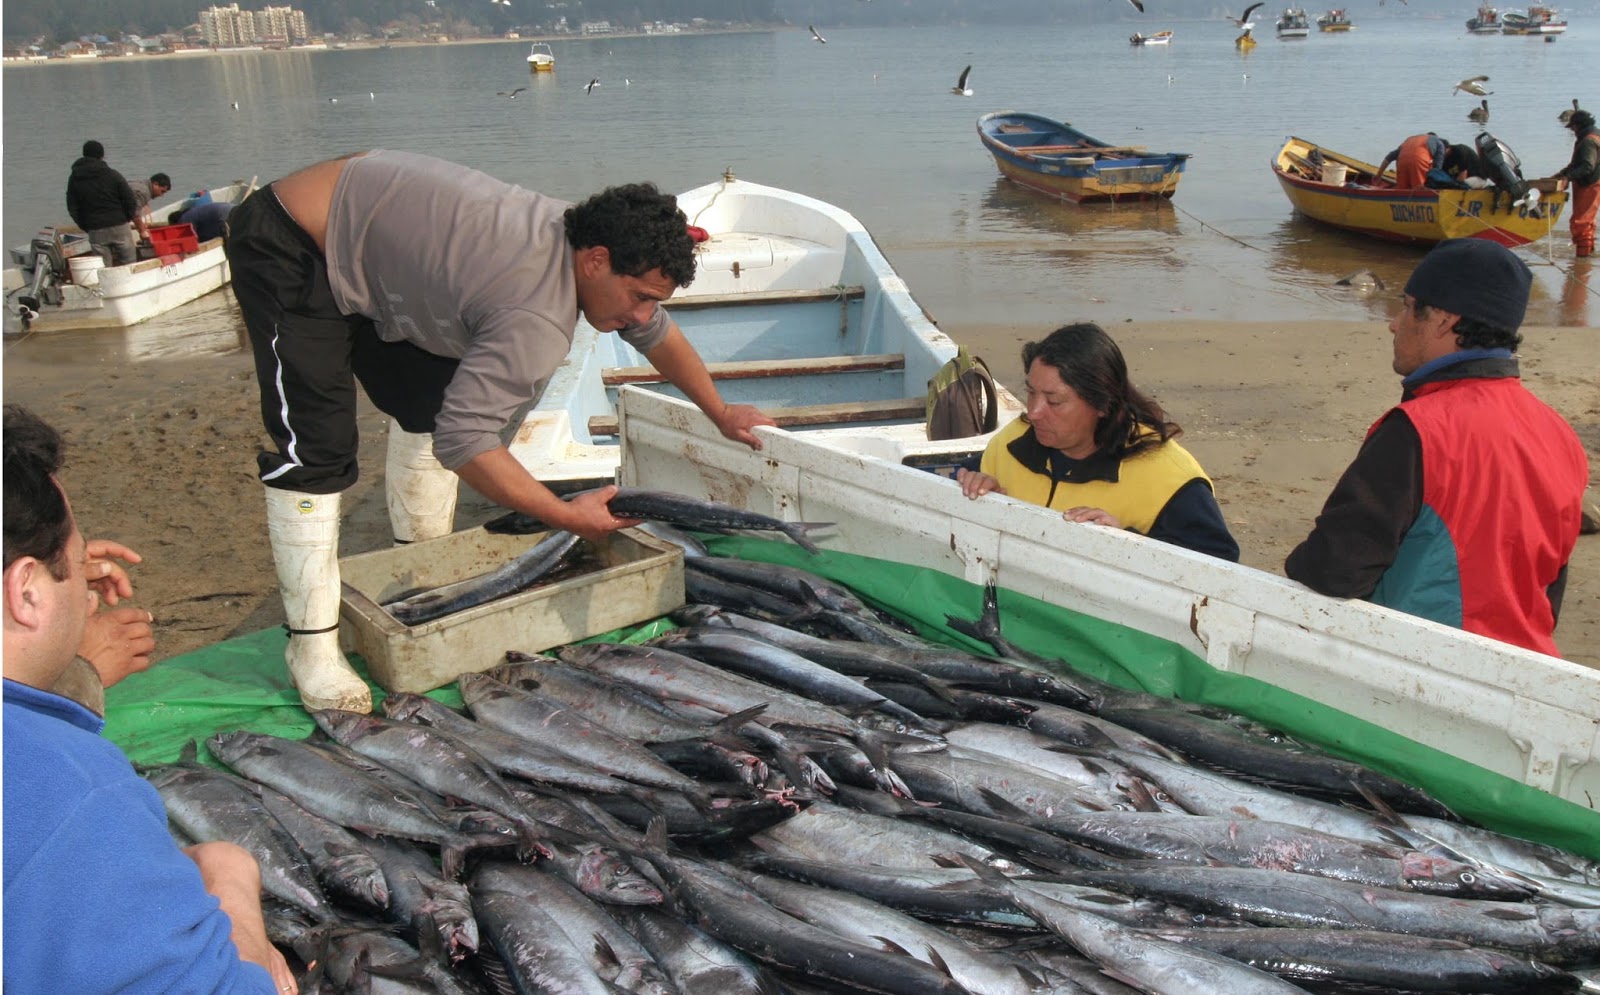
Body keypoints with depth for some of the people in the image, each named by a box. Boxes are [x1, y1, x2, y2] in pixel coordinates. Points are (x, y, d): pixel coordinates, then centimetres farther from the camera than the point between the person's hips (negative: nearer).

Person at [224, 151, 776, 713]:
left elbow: (657, 332, 14)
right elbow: (464, 438, -38)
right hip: (286, 250, -10)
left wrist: (721, 413, 20)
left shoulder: (580, 239, -3)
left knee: (427, 408, 12)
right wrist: (568, 516, -29)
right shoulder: (538, 318, -33)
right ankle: (312, 646, -5)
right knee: (317, 451, -13)